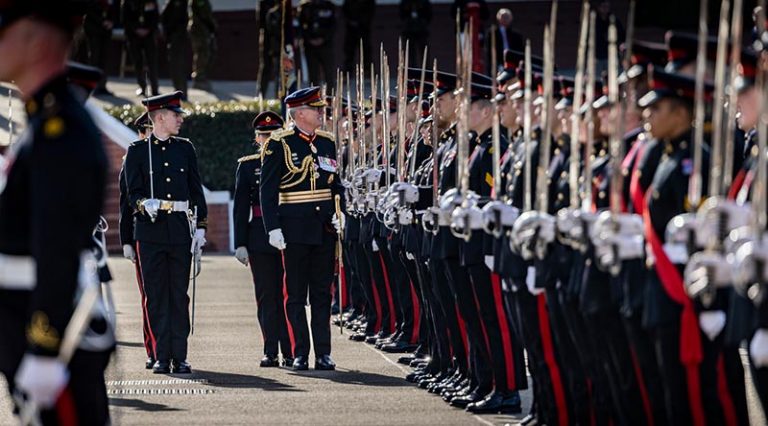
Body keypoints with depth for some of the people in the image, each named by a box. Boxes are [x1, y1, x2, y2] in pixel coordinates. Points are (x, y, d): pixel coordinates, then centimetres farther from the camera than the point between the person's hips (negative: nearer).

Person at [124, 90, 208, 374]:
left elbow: (196, 190, 12)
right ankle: (162, 357, 3)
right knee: (156, 295, -1)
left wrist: (200, 226, 5)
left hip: (180, 230, 2)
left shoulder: (185, 149, 12)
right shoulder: (138, 151, 3)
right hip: (150, 229, -2)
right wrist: (145, 204, -20)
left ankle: (179, 357, 5)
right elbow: (133, 191, 1)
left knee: (179, 295, 2)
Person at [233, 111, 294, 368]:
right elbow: (241, 208, 6)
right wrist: (240, 243, -1)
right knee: (266, 296, 2)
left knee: (287, 295, -3)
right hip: (260, 239, 0)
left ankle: (289, 352, 0)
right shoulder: (247, 166, 8)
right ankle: (270, 353, 5)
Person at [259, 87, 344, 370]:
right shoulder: (279, 144, -5)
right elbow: (268, 190, -7)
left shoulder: (326, 142, 11)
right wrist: (273, 228, -13)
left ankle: (323, 354, 9)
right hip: (295, 229, -5)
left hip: (324, 228, 5)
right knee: (295, 294, 1)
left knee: (322, 293, 6)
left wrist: (339, 213, 3)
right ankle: (300, 355, 5)